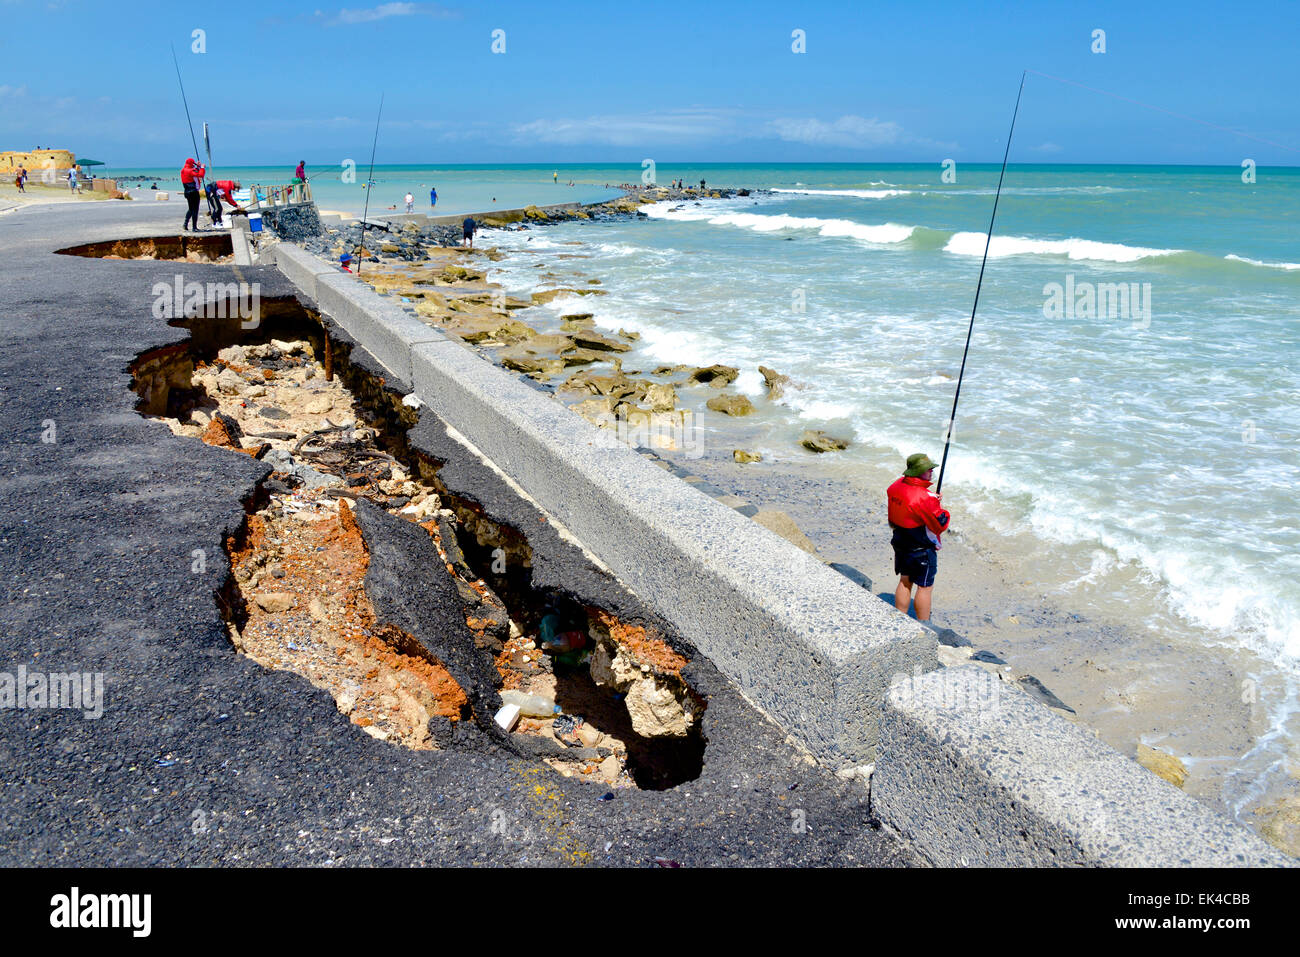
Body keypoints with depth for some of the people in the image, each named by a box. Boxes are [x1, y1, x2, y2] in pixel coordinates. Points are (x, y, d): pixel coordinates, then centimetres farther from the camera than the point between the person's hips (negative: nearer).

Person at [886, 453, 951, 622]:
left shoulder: (895, 488, -4)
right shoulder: (925, 498, -28)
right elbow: (943, 525, -20)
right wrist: (940, 507, -2)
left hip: (901, 545, 8)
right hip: (923, 550, -8)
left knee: (905, 581, 20)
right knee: (925, 587, 7)